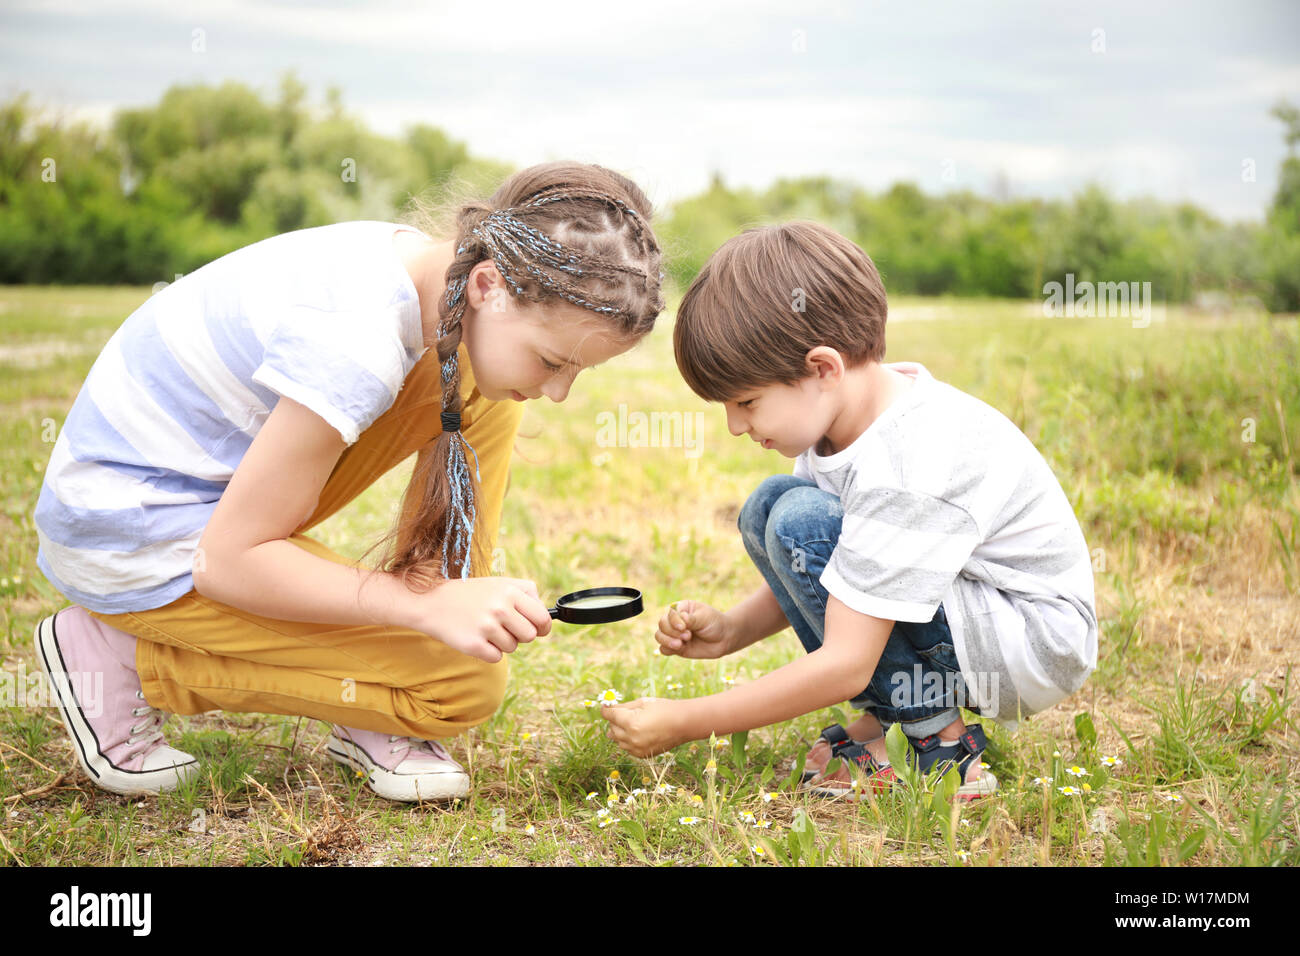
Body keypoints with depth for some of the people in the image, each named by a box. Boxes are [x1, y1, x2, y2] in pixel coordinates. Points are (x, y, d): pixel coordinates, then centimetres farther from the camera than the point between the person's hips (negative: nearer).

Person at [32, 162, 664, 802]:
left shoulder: (422, 258, -6)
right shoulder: (355, 349, -33)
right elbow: (227, 560, -25)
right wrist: (430, 605, -30)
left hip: (215, 480, 9)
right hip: (131, 540, -9)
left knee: (482, 394, -2)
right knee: (461, 684, -14)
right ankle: (120, 656, -3)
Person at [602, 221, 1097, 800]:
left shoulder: (907, 469, -30)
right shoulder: (841, 414, -3)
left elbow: (844, 664, -30)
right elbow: (821, 580, 9)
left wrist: (683, 724, -23)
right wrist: (729, 630, -8)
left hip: (1039, 643, -9)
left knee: (801, 523, -25)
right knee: (768, 507, 0)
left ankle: (934, 739, -11)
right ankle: (889, 714, 1)